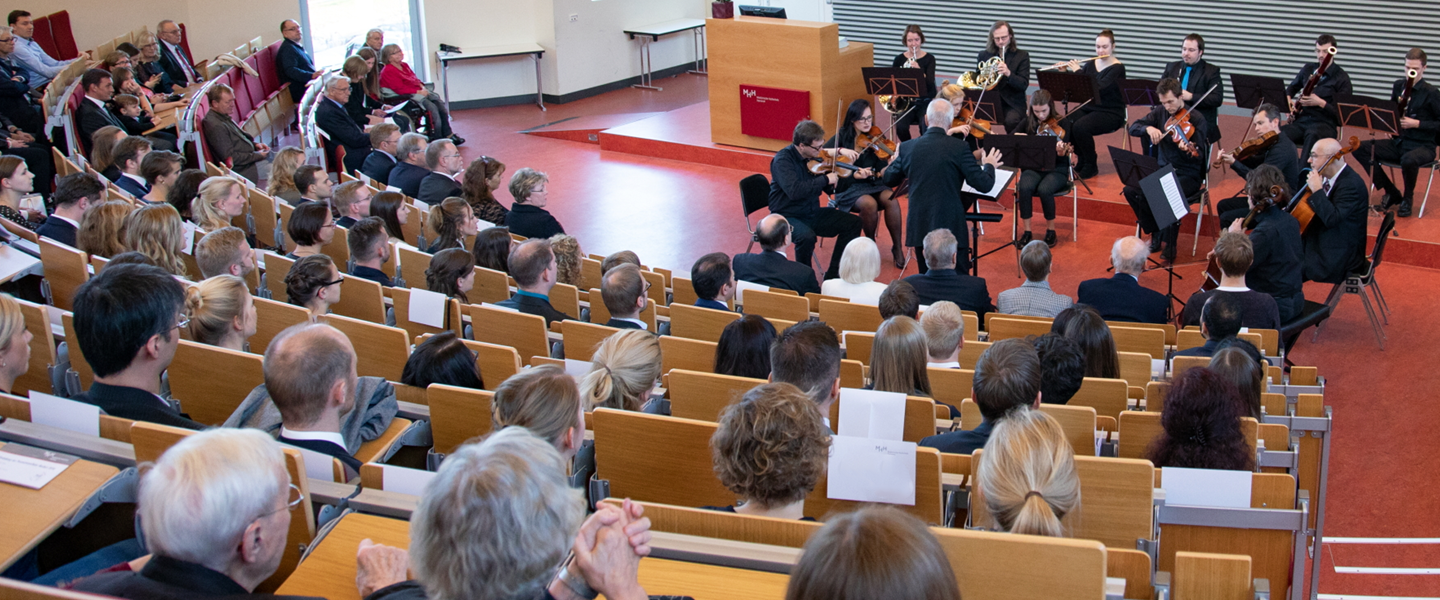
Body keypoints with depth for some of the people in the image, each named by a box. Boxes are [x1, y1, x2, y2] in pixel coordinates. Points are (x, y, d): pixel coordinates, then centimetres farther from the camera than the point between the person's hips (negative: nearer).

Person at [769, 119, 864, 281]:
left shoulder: (813, 157, 1)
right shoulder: (782, 160, -20)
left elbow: (831, 188, 6)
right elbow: (794, 191, -36)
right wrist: (825, 179, -29)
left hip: (811, 213, 7)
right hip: (787, 216, -7)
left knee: (853, 223, -3)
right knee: (807, 236, -37)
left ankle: (833, 274, 4)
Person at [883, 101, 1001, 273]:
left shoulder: (907, 147, 0)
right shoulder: (960, 147, -10)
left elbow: (889, 179, 13)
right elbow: (983, 184, -8)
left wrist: (896, 160, 33)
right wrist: (989, 166, 12)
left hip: (919, 227, 3)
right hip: (950, 226, -3)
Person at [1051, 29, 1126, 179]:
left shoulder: (1118, 68, -9)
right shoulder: (1091, 64, 9)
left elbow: (1099, 87, -25)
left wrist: (1078, 71, -23)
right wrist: (1065, 72, -6)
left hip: (1111, 113, -6)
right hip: (1089, 107, 6)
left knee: (1080, 127, -33)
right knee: (1063, 125, -24)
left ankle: (1091, 166, -11)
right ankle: (1082, 158, -1)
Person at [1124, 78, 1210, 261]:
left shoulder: (1196, 119, -12)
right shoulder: (1160, 112, 3)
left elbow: (1198, 157, -17)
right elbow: (1133, 127, 2)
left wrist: (1188, 150, -40)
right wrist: (1148, 128, -20)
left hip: (1188, 175, -5)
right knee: (1131, 190, -18)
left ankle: (1170, 244, -11)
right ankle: (1156, 233, 1)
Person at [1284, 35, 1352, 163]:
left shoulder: (1341, 77, 0)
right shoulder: (1308, 69, 15)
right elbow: (1291, 89, 31)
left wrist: (1321, 102, -16)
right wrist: (1290, 102, 9)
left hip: (1325, 124, -4)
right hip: (1301, 120, 4)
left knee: (1312, 135, -42)